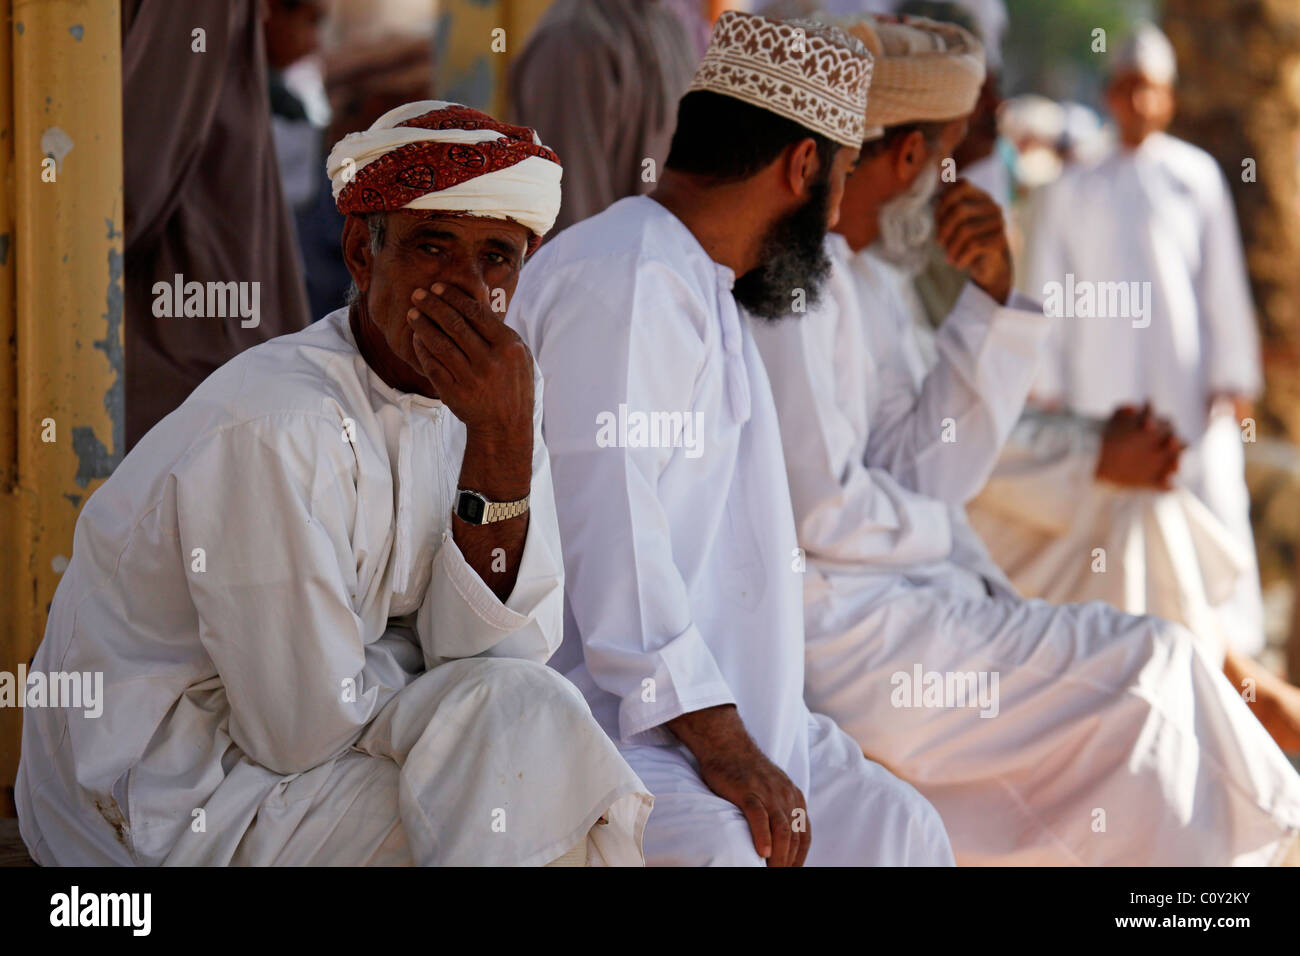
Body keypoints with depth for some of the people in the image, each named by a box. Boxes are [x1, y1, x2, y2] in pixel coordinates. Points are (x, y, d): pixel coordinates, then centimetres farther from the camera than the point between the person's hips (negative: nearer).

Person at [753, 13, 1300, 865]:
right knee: (1149, 665, -12)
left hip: (889, 610, 10)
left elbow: (925, 474, 11)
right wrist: (949, 539, -3)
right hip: (839, 630, -10)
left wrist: (992, 297, 4)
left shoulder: (843, 283, 17)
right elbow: (816, 510, -20)